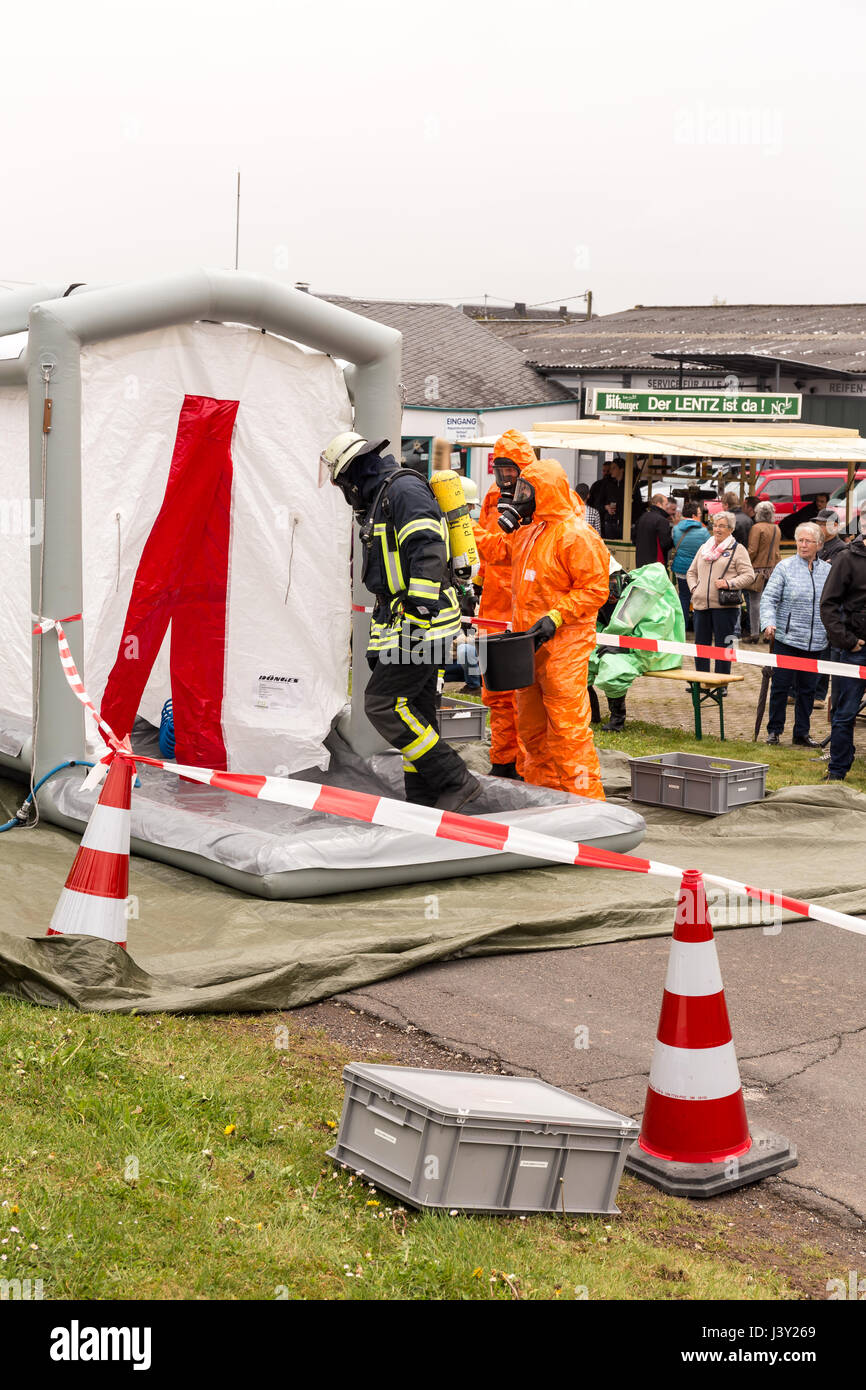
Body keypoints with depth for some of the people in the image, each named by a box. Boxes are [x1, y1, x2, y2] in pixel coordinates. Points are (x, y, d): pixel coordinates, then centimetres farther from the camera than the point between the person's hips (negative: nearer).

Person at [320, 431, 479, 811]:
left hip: (423, 620, -10)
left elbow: (428, 551, -22)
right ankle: (423, 802, 15)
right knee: (415, 710, 10)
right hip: (404, 621, 10)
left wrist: (419, 614, -26)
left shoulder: (405, 487, -10)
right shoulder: (380, 499, 23)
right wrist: (379, 640, 27)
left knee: (383, 703, -13)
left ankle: (456, 780, -9)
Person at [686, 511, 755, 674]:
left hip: (725, 606, -5)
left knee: (723, 647, -1)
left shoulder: (738, 549, 1)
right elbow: (691, 572, 24)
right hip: (701, 604, 5)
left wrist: (729, 583, -18)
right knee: (701, 645, 9)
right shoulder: (704, 547, 18)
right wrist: (693, 588, 6)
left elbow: (749, 575, -6)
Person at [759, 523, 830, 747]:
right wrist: (769, 622, -20)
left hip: (815, 642, 3)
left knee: (808, 688, 9)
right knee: (781, 685, 0)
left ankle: (802, 733, 19)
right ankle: (774, 731, 12)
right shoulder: (785, 567, -1)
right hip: (787, 638, -3)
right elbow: (769, 597, -5)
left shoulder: (828, 571, 9)